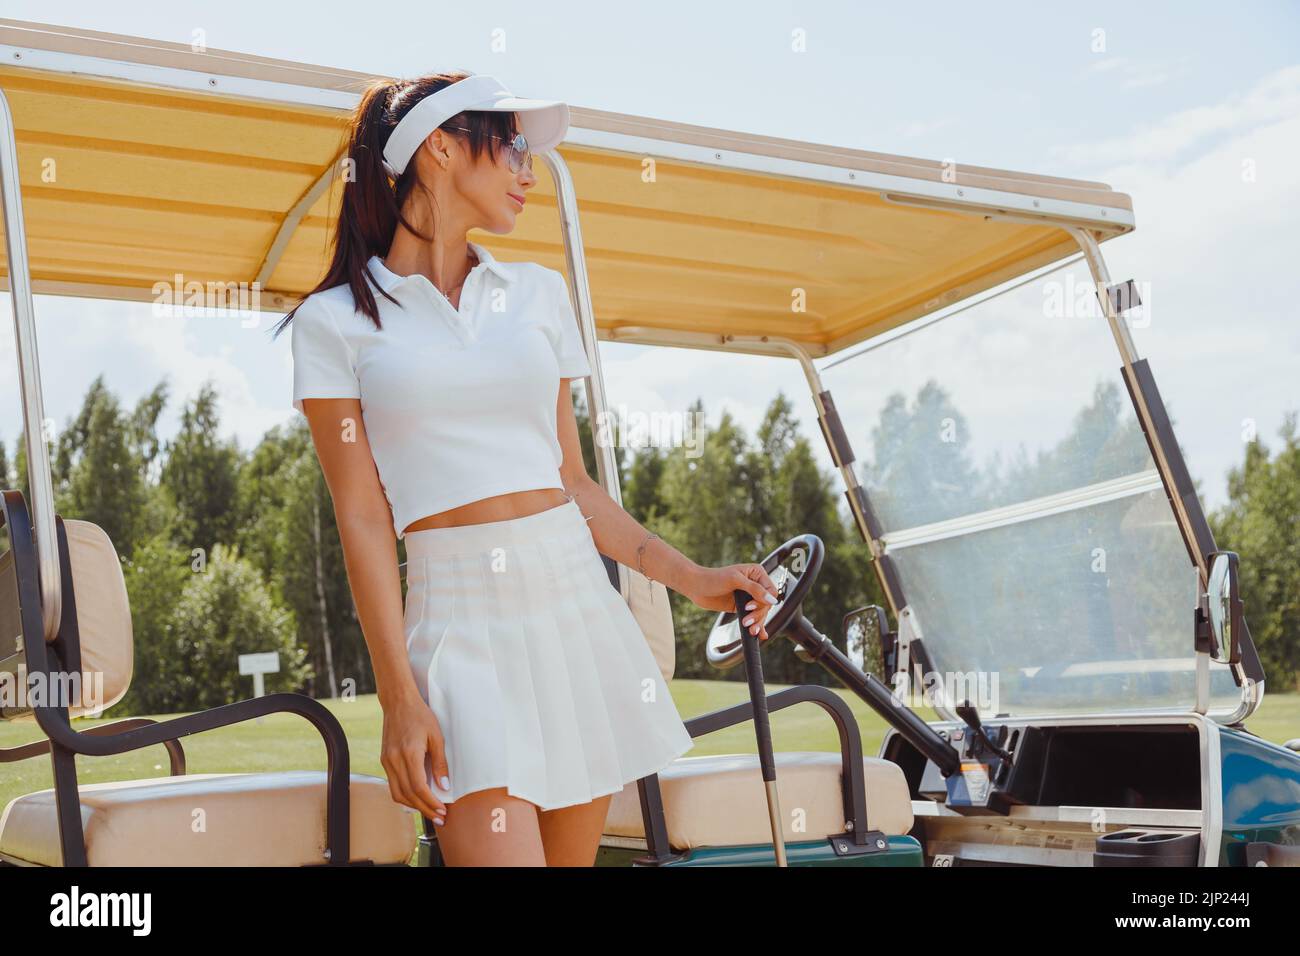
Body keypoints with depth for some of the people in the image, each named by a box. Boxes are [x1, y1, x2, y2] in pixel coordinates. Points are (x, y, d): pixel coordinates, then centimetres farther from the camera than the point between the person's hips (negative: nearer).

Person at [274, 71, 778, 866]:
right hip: (462, 622, -4)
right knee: (498, 850, -14)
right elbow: (363, 516, -4)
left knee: (573, 853, 9)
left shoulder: (539, 292, 13)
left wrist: (691, 578, 7)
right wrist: (400, 696, -10)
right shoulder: (337, 321, 2)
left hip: (578, 599, 4)